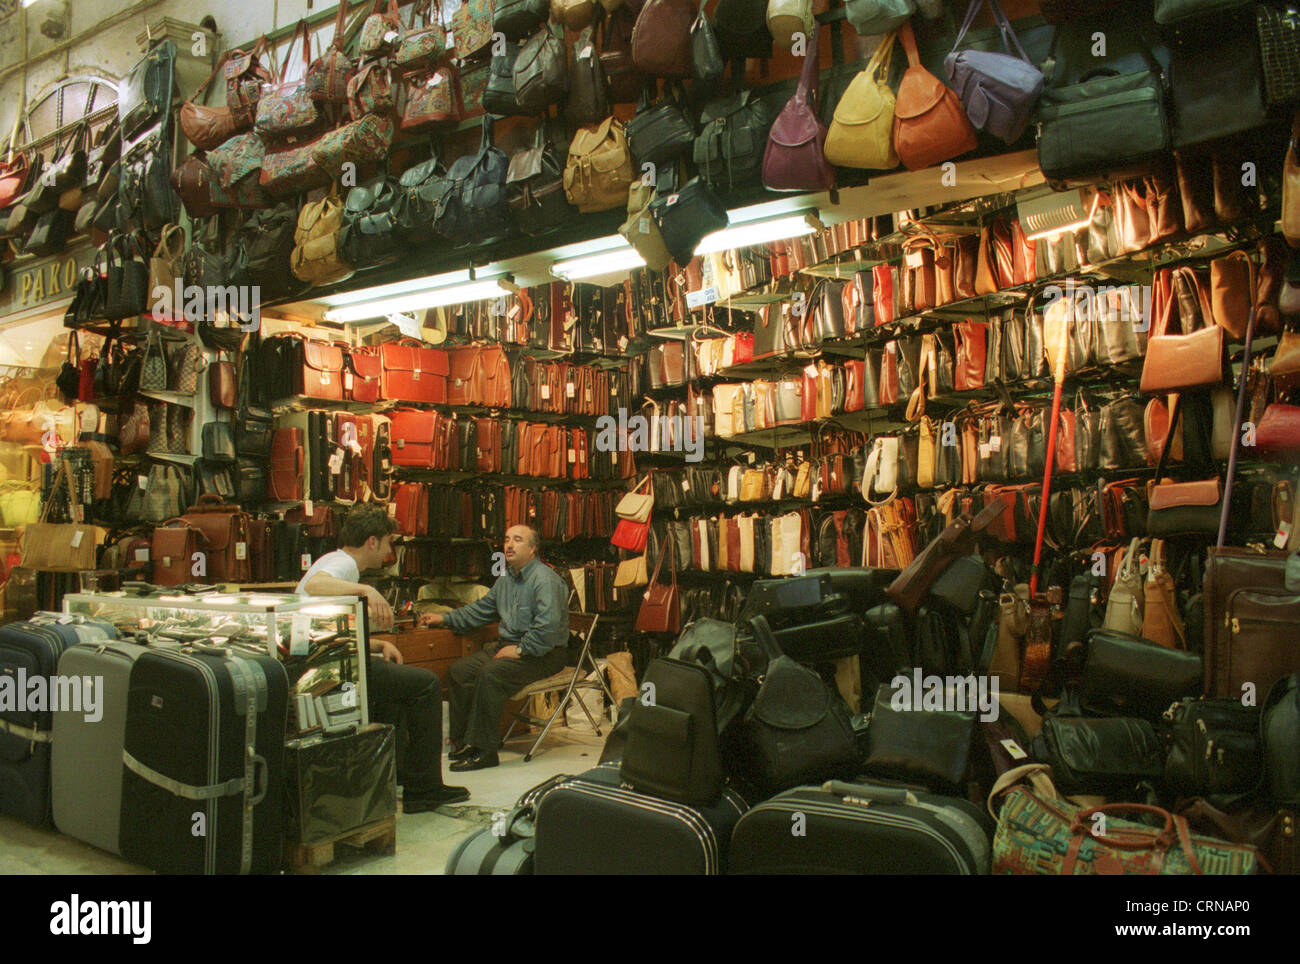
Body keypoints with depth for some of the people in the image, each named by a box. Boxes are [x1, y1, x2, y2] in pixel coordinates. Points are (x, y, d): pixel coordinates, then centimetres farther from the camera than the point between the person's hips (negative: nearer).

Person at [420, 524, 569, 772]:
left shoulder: (545, 579, -16)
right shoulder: (505, 579, 15)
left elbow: (548, 625, -27)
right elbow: (482, 609, 26)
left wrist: (520, 650, -22)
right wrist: (445, 618, 19)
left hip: (544, 654, -9)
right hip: (508, 644, 9)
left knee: (490, 673, -30)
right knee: (459, 670, -2)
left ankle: (483, 751, -23)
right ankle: (462, 741, 5)